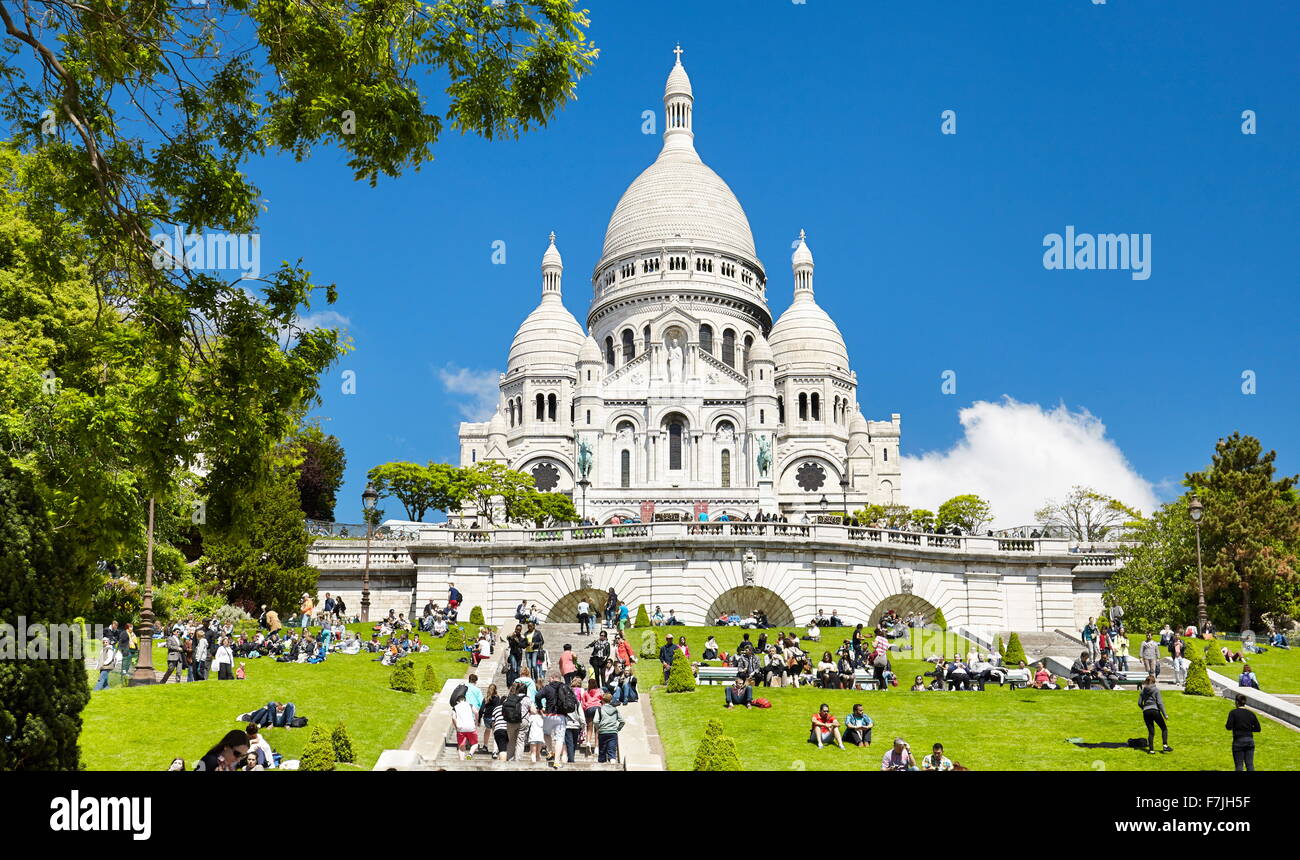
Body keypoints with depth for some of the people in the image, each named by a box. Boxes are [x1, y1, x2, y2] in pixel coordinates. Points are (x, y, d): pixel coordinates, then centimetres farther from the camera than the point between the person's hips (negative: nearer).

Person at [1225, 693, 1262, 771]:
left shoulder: (1233, 712, -7)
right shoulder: (1251, 713, 6)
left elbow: (1229, 727, -14)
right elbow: (1258, 729, 6)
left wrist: (1226, 725, 8)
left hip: (1238, 741, -4)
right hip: (1250, 740, 4)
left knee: (1239, 766, 3)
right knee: (1250, 765, 7)